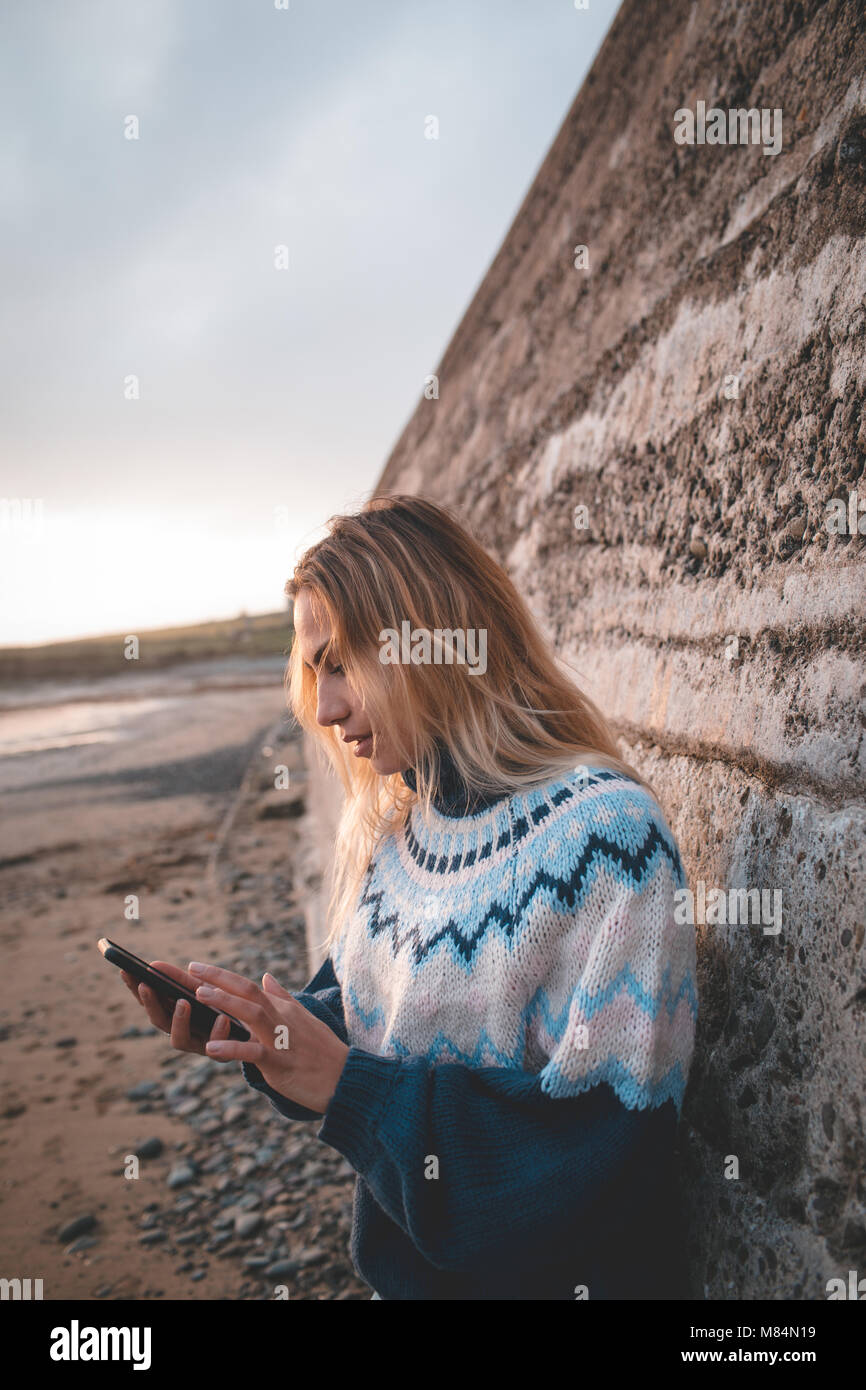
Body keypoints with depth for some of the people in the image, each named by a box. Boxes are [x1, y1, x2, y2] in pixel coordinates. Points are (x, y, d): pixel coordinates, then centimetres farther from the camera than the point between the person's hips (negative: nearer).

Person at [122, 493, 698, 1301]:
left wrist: (352, 1089, -24)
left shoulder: (602, 829, -22)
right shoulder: (385, 825, 1)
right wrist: (274, 1022, -11)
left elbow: (610, 1146, -23)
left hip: (553, 1273, -5)